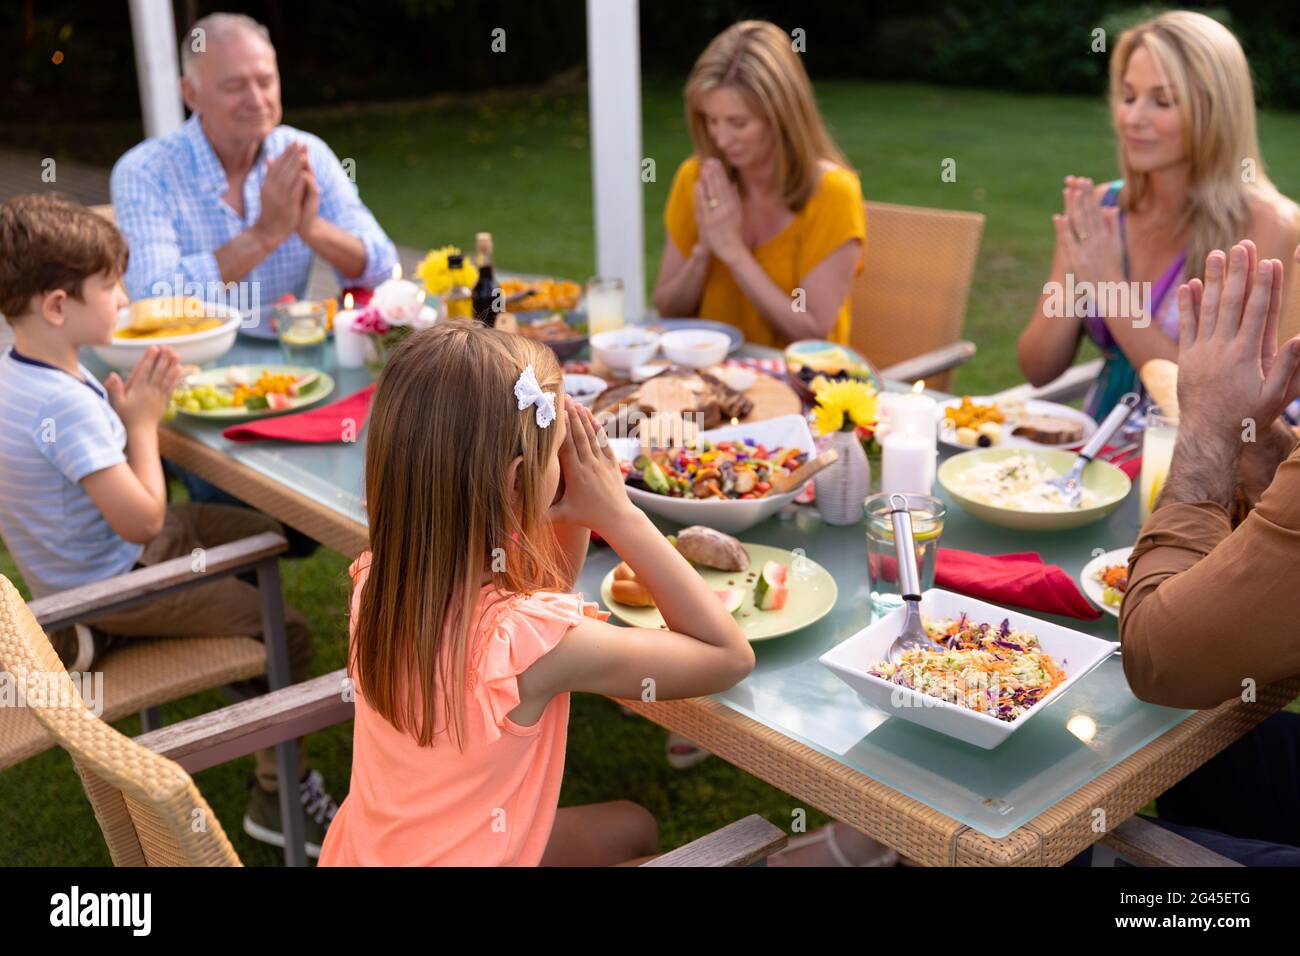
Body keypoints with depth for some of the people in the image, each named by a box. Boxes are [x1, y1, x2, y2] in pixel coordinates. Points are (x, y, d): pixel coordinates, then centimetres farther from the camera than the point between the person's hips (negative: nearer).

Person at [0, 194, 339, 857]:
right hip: (112, 585, -10)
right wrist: (143, 420, -18)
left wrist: (132, 400, -5)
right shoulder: (67, 407, -33)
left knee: (266, 532, 21)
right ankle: (275, 794, 5)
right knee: (288, 633, -8)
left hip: (74, 560, 10)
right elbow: (142, 522, -28)